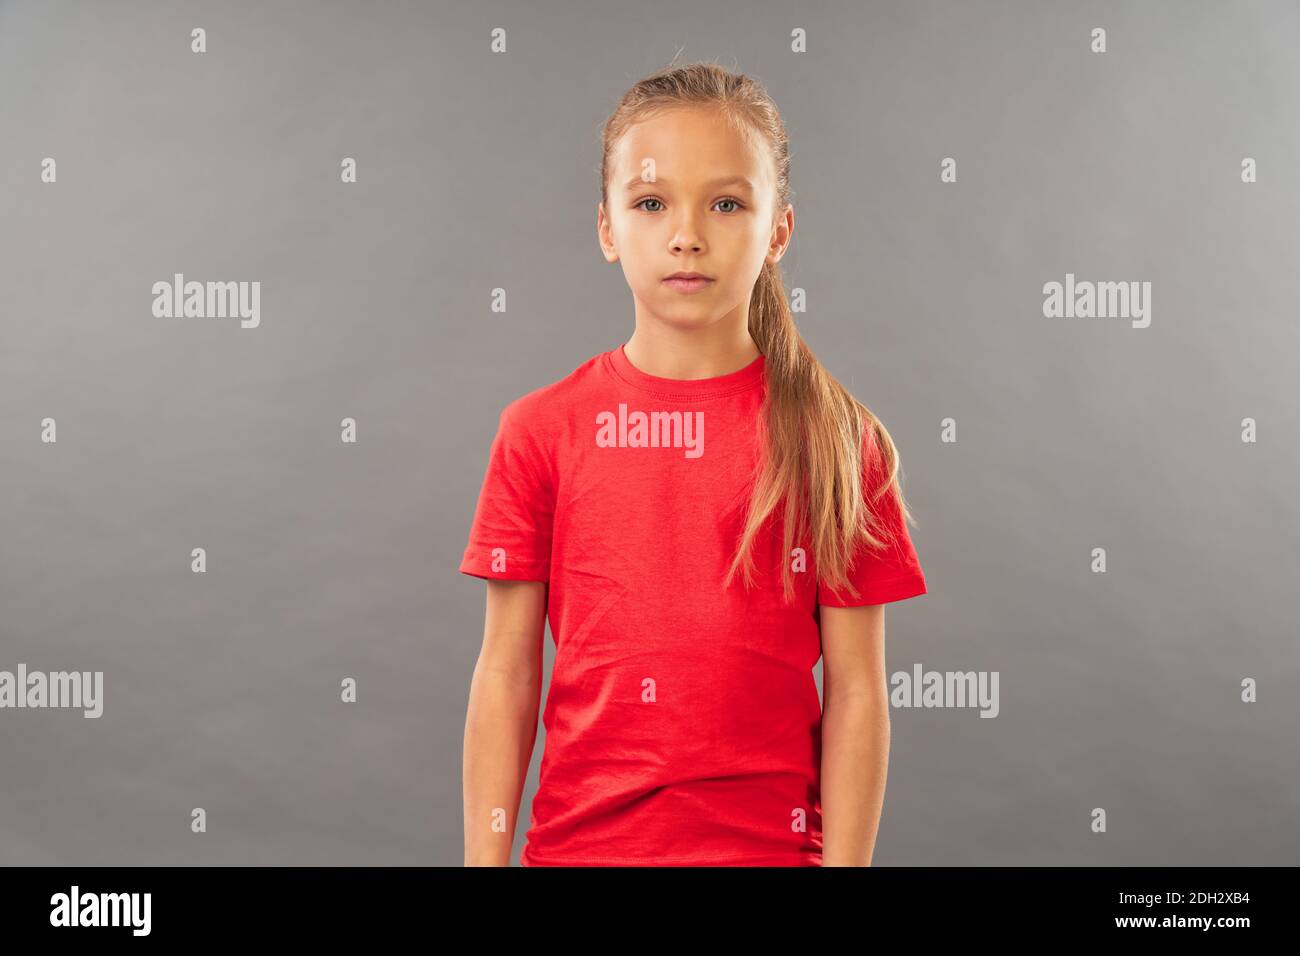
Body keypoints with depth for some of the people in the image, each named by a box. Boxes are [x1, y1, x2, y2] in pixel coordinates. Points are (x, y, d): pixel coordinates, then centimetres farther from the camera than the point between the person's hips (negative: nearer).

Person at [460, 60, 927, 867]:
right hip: (577, 839, 1)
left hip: (769, 845, -1)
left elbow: (856, 688, -3)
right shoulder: (542, 430, -1)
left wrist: (846, 859, -6)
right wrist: (486, 855, -1)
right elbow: (506, 674, 0)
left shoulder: (835, 438, -4)